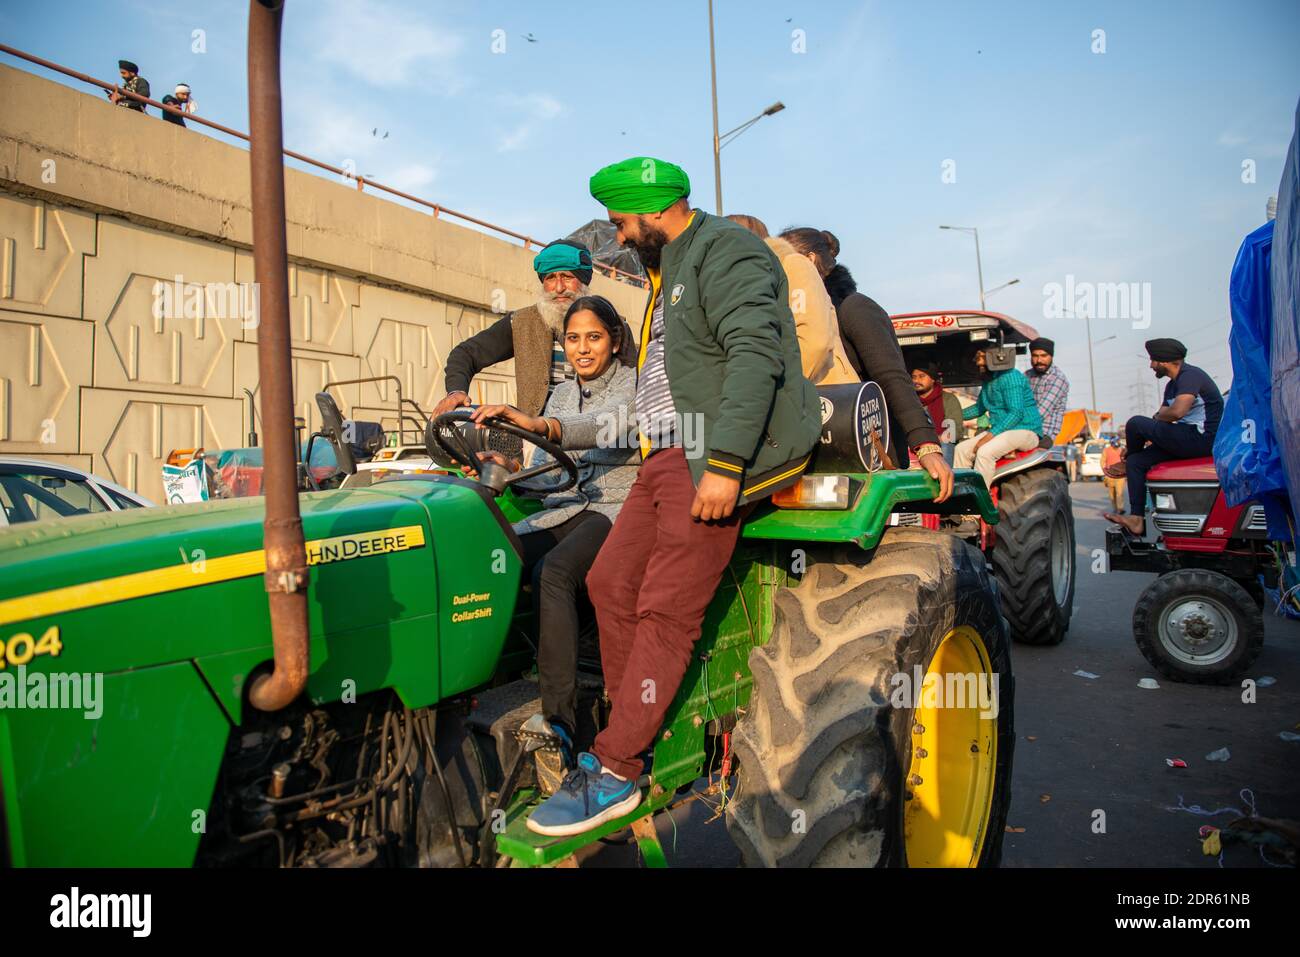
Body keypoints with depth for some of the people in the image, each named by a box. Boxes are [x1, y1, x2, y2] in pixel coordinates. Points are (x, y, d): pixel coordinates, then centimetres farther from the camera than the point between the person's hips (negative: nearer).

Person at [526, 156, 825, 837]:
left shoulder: (726, 252, -7)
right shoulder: (672, 270, 25)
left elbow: (756, 356, -20)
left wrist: (724, 465, -27)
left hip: (717, 460, -10)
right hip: (667, 456, 10)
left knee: (665, 611, -10)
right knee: (611, 582, 5)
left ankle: (614, 773, -3)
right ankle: (638, 731, 15)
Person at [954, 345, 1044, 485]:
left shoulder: (1010, 376, -13)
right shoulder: (988, 380, 15)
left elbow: (1016, 413, -21)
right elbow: (979, 408, 29)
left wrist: (990, 435, -27)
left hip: (1025, 430, -9)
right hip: (1001, 431, 9)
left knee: (984, 452, -32)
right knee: (961, 449, -6)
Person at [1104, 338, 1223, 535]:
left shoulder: (1190, 375, -12)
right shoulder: (1173, 385, 19)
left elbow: (1177, 411, -28)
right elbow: (1161, 418, 18)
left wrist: (1158, 416, -5)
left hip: (1202, 438, -10)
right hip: (1189, 440, 10)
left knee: (1135, 423, -17)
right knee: (1136, 462, 3)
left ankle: (1126, 463, 13)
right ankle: (1137, 519, -1)